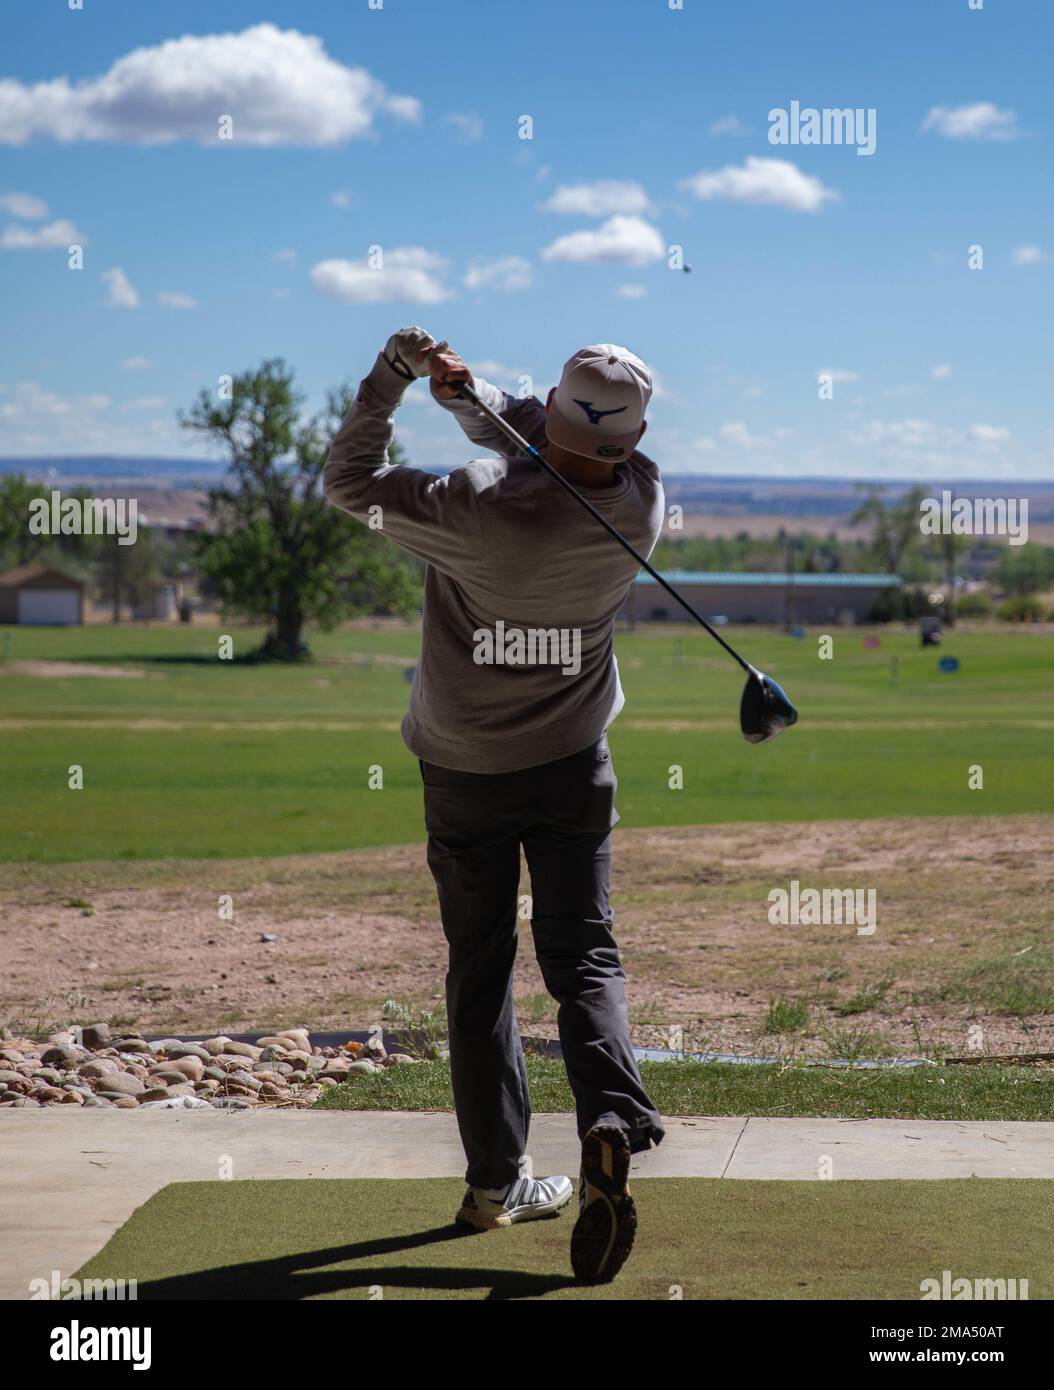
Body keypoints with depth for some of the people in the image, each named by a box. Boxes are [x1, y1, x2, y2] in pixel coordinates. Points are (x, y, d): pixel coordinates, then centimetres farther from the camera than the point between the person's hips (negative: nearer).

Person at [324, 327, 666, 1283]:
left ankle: (497, 1182, 14)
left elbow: (350, 480, -12)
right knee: (583, 953, 5)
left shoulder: (481, 511, -26)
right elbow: (543, 452, 0)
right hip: (574, 769, 1)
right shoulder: (640, 510, -14)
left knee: (480, 968, 10)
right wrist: (470, 393, -15)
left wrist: (393, 377, -8)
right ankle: (611, 1123, -22)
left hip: (464, 773, -1)